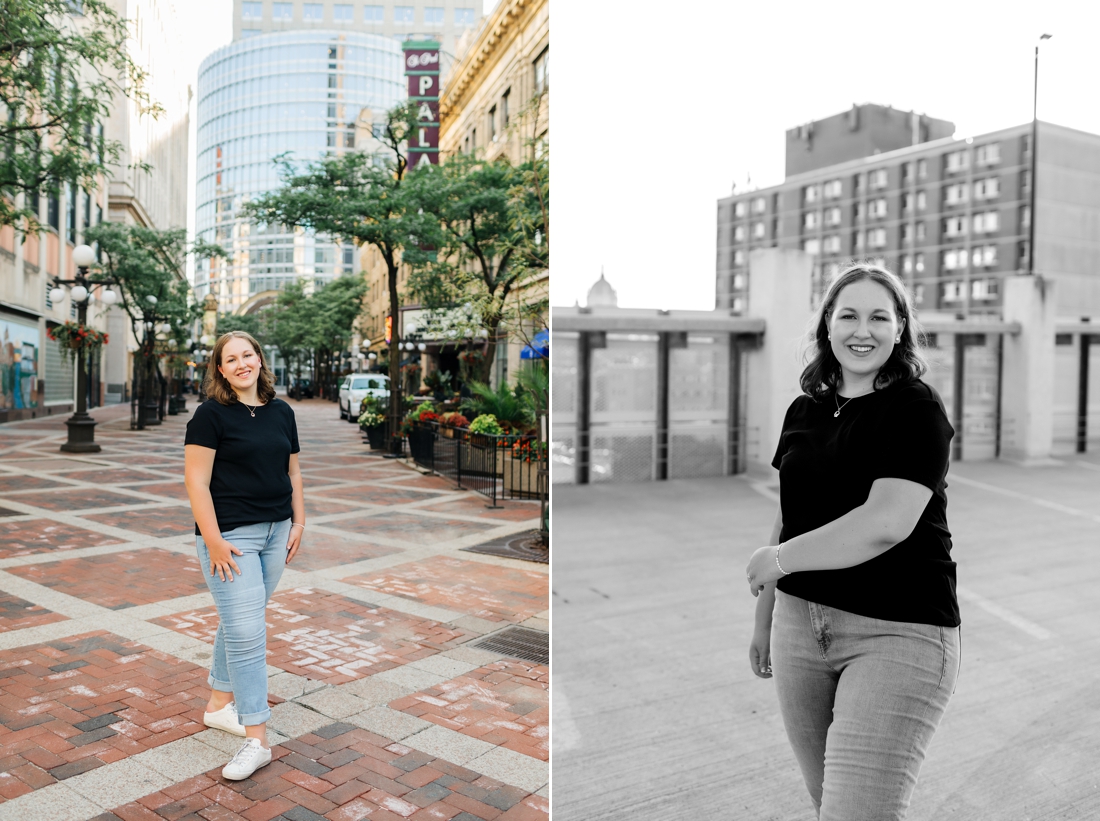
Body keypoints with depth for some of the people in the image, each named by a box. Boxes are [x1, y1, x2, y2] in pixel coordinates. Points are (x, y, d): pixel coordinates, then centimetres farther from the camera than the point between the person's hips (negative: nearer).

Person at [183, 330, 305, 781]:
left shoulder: (282, 412, 9)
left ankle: (219, 703, 35)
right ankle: (257, 740, 0)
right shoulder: (211, 414, -8)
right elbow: (196, 480, -12)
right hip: (230, 535, -6)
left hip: (275, 533, 6)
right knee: (246, 633, -7)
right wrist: (213, 540, -17)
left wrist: (298, 523, 9)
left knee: (240, 622, 17)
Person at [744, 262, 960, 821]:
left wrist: (779, 559, -12)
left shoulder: (917, 410, -8)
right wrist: (764, 619, 18)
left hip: (897, 631, -5)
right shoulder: (804, 410, 10)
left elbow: (886, 524, -20)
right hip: (799, 623, 6)